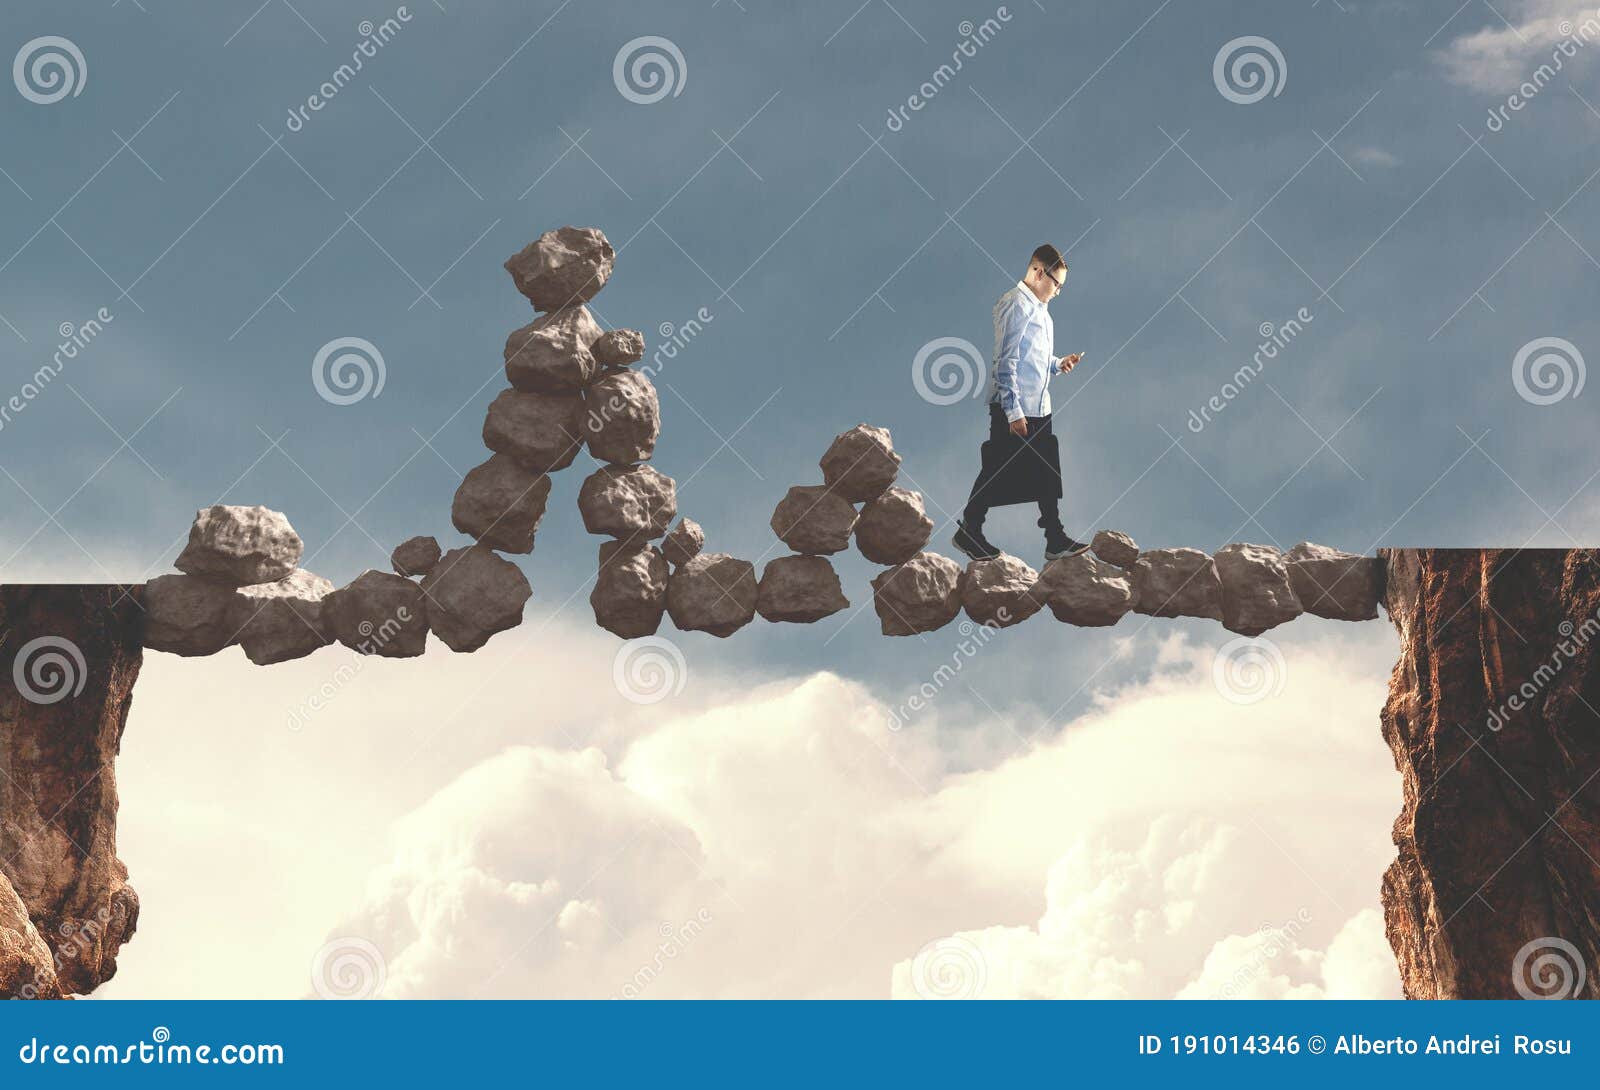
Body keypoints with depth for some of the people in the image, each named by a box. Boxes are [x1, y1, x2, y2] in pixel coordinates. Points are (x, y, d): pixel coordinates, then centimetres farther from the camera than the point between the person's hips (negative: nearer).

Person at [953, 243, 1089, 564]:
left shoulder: (1039, 309, 16)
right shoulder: (1017, 305, -13)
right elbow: (1006, 362, -18)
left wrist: (1058, 364, 7)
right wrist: (1013, 412, -21)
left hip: (1038, 407, 9)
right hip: (1014, 408, -9)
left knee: (1047, 475, 7)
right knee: (997, 471, 0)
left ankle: (1056, 540, 10)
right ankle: (968, 532, 13)